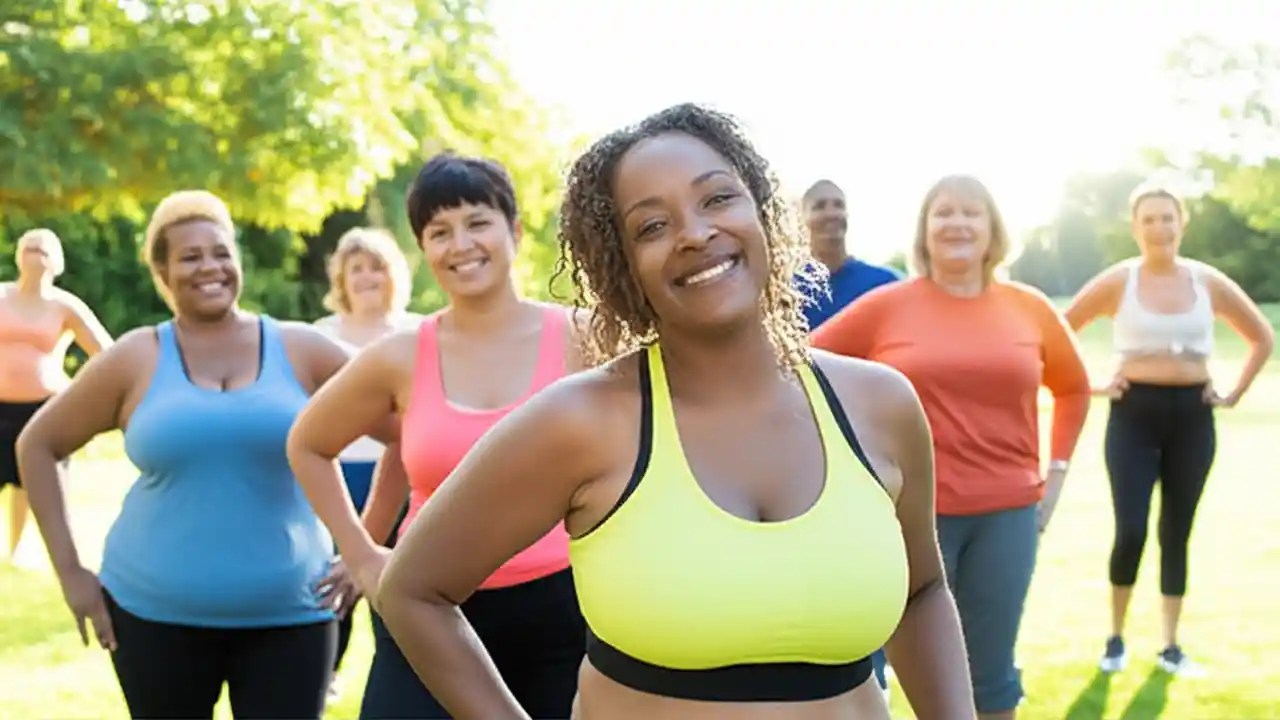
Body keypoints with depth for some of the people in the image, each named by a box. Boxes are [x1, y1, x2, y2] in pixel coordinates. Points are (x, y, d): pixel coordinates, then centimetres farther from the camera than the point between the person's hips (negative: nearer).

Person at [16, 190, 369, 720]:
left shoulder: (301, 351, 1)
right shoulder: (136, 359, 1)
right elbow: (37, 445, 8)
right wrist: (68, 569, 1)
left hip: (288, 614, 0)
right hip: (156, 612, 0)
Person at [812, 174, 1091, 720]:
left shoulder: (1030, 308, 5)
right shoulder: (885, 306, -3)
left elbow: (1073, 388, 21)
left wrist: (1057, 470, 12)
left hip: (1007, 513, 2)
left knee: (991, 672, 10)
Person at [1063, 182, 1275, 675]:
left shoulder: (1208, 282, 3)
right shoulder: (1116, 282, -4)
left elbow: (1264, 338, 13)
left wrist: (1235, 393, 5)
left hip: (1191, 414, 3)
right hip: (1134, 413, -2)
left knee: (1176, 533, 8)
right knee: (1130, 530, -11)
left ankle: (1171, 645, 18)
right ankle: (1115, 637, 10)